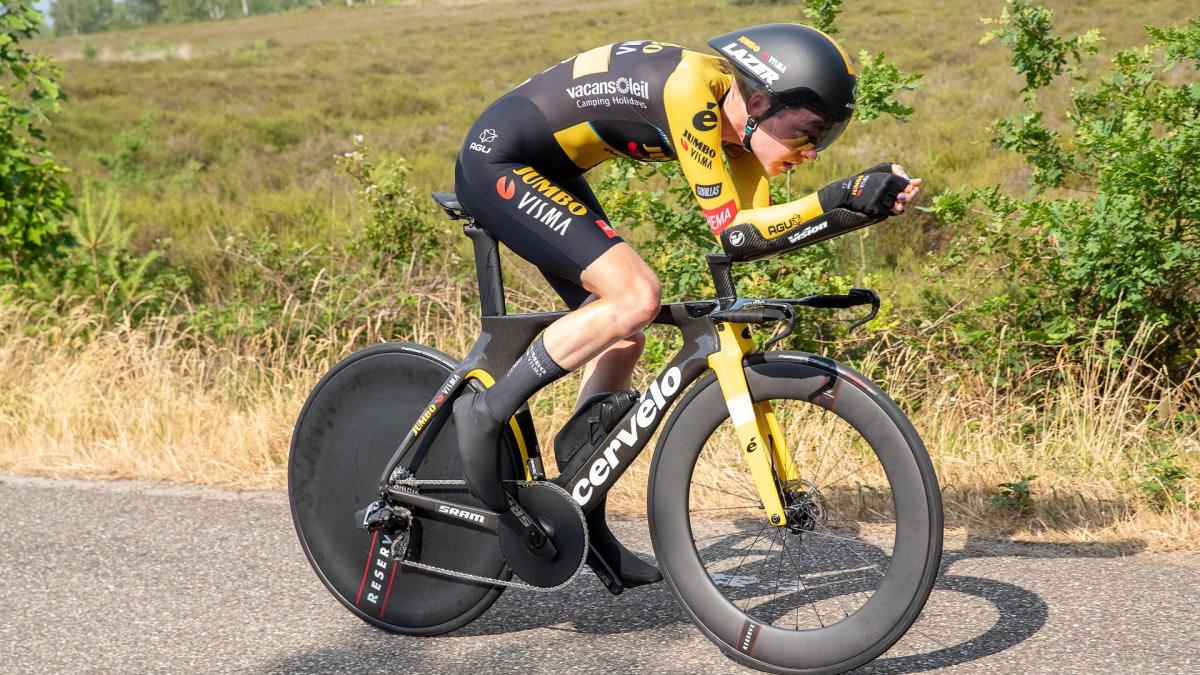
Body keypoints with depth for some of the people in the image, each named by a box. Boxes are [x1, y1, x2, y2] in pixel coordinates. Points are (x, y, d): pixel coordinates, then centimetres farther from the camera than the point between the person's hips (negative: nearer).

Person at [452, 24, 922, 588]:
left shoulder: (738, 120, 1)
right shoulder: (694, 84, -26)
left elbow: (759, 229, -6)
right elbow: (731, 230, -25)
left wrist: (862, 200, -15)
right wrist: (838, 198, -28)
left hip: (543, 170, 10)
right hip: (497, 160, -10)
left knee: (622, 338, 7)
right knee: (636, 297, -22)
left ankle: (582, 521, 17)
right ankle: (486, 414, -10)